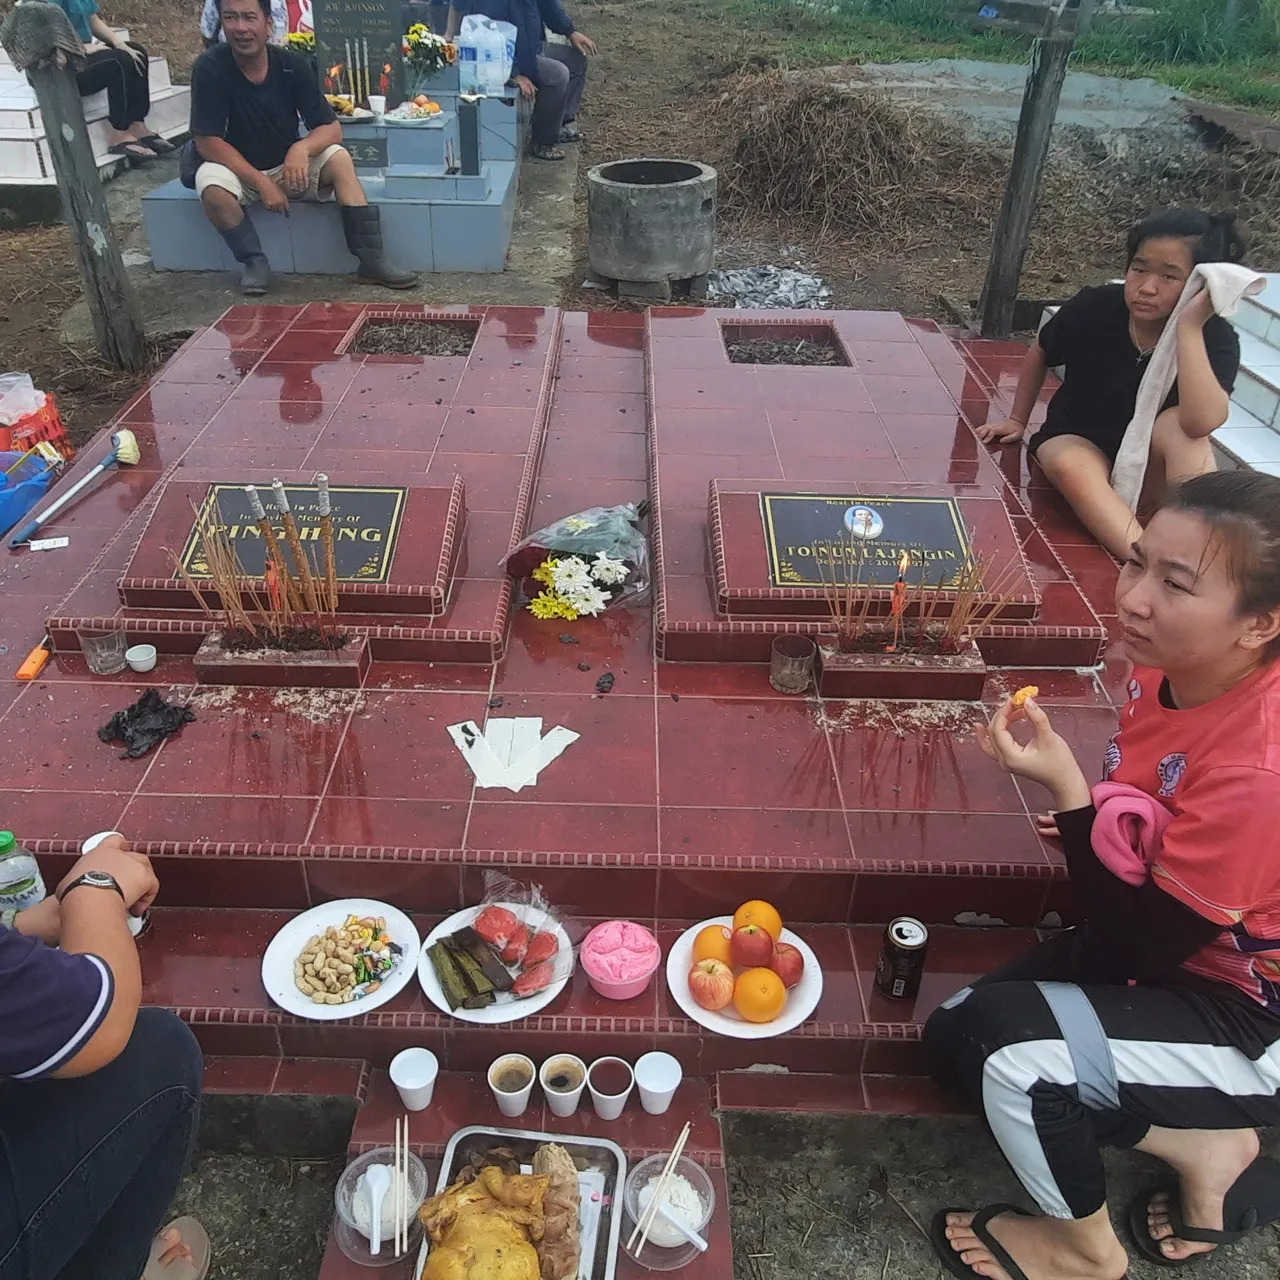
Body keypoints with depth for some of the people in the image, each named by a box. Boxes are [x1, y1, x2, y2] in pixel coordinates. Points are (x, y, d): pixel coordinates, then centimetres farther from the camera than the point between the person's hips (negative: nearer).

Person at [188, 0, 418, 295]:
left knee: (339, 158, -23)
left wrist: (302, 148, -34)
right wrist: (262, 182, -29)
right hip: (238, 170, -2)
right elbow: (207, 141, -19)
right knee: (213, 188, -34)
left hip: (288, 167, 2)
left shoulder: (293, 65, -12)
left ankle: (371, 260, -26)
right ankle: (254, 260, -11)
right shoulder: (209, 68, -18)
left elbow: (332, 128, -12)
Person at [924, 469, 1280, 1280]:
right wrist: (1090, 825, -8)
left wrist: (1065, 791, -30)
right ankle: (1203, 1145, 14)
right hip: (1175, 946, 8)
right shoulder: (1176, 666, -11)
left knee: (1006, 1043, -25)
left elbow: (1134, 946, -26)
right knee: (956, 1034, 3)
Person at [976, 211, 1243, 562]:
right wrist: (1018, 421, 12)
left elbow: (1201, 423, -38)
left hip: (1149, 471, 0)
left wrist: (1189, 327, -38)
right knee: (1070, 466, -37)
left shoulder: (1215, 339, -19)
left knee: (1179, 426, -34)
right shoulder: (1094, 308, -15)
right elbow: (1040, 353, 8)